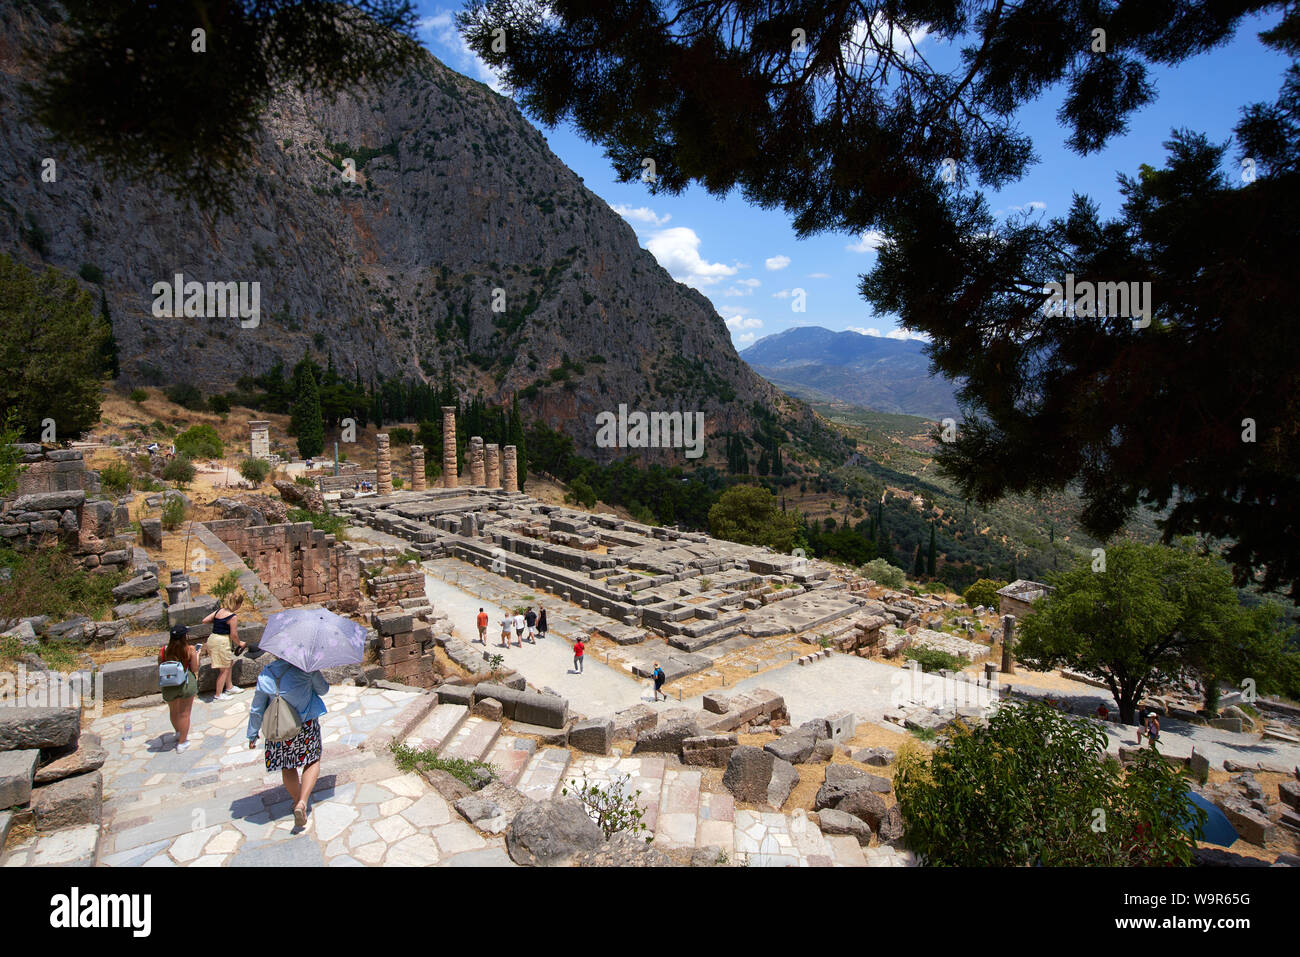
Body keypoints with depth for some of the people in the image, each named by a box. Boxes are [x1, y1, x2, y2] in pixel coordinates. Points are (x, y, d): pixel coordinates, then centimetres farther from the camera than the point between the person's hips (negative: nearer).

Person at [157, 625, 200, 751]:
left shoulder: (163, 651, -2)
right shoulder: (190, 650, -10)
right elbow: (194, 669, -6)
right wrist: (197, 656, 7)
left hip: (168, 685, 4)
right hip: (186, 683, -3)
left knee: (173, 711, 24)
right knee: (184, 713, 7)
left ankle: (179, 733, 46)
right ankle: (182, 743, 14)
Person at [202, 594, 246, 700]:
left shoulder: (219, 610, 4)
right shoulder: (233, 617, -17)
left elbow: (204, 621, 9)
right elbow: (233, 635, -15)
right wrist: (239, 643, 3)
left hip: (212, 639, 9)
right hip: (222, 642, -9)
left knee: (229, 664, 23)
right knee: (224, 669, 5)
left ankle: (229, 687, 36)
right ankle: (218, 695, 14)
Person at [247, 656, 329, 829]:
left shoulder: (265, 675, -6)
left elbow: (257, 710, 2)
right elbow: (323, 689, -1)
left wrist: (252, 734, 14)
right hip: (306, 724, -2)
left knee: (287, 767, 21)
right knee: (313, 761, 14)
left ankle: (297, 800, 36)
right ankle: (302, 802, -4)